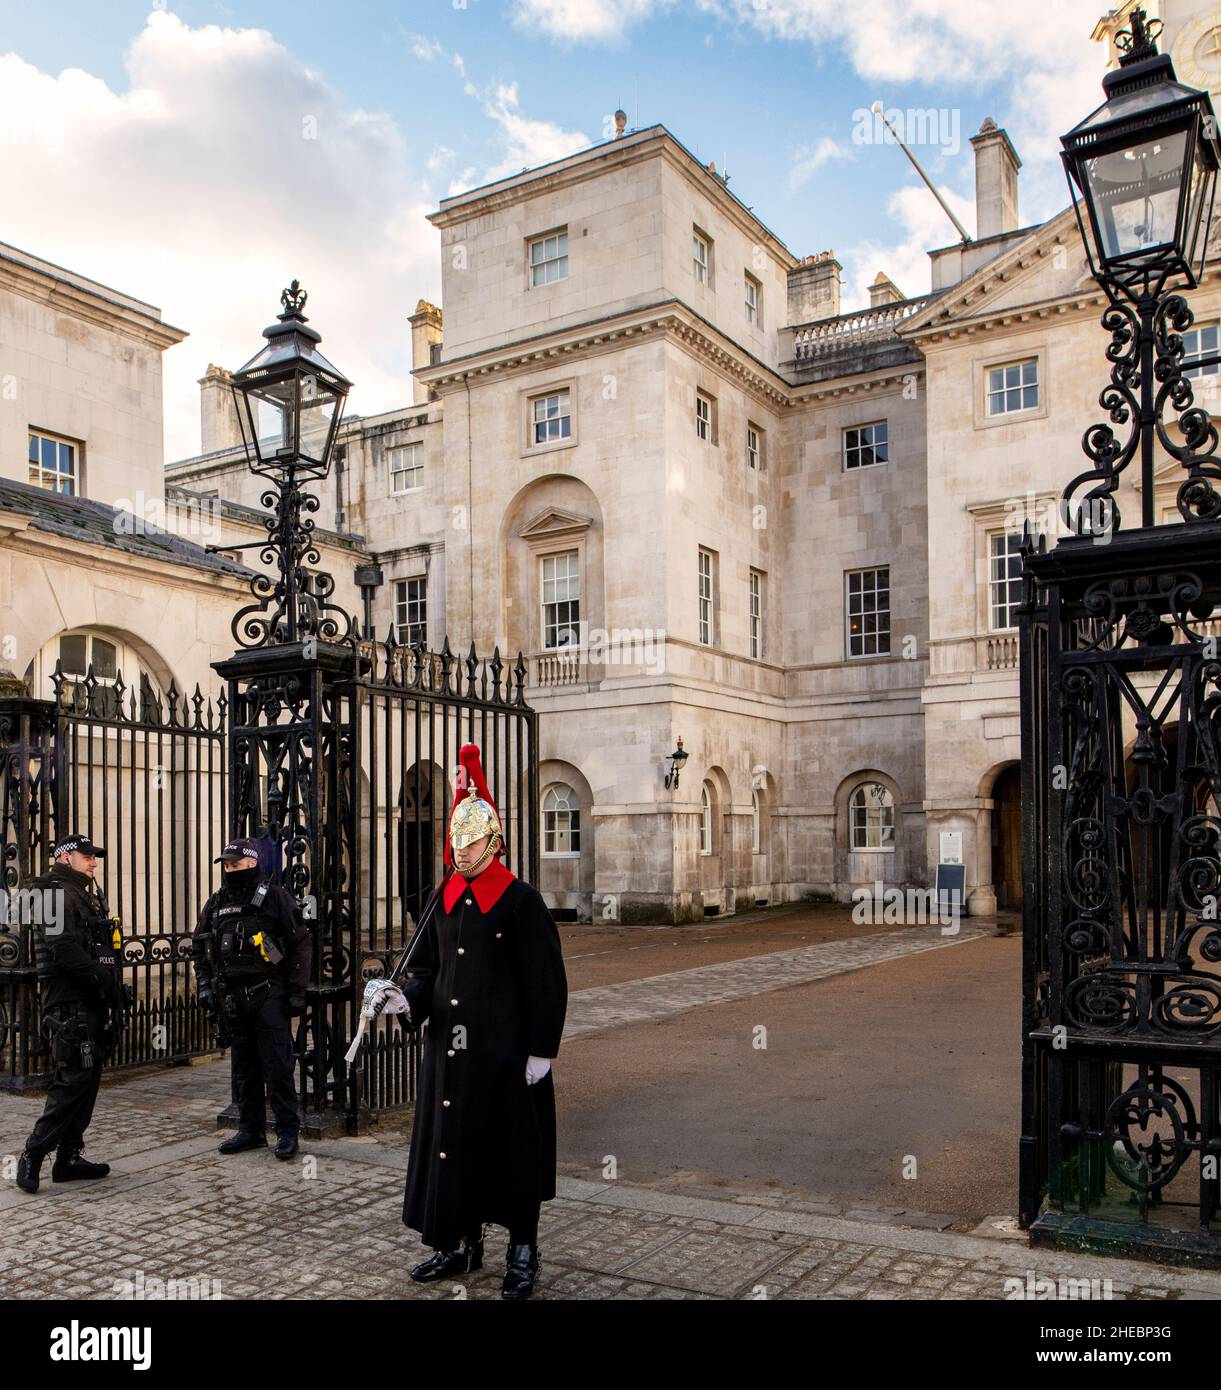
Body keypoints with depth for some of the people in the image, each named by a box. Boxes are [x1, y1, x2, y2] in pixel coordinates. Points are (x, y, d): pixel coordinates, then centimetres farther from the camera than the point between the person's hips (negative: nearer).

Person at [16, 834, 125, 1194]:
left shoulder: (85, 896, 21)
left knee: (86, 1080, 11)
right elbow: (65, 950, -22)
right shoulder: (59, 894, -11)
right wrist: (107, 981, -21)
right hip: (70, 1004, -10)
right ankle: (32, 1156, -1)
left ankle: (69, 1157, 18)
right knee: (74, 1080, -9)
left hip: (89, 1003, 10)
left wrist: (112, 988, 12)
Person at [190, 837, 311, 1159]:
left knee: (277, 1066, -6)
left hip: (268, 996, -6)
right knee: (244, 1068, 13)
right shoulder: (216, 904, 13)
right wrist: (204, 985, 9)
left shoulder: (274, 897, -4)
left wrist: (297, 990, -9)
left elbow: (301, 943, -5)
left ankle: (288, 1132, 1)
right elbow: (199, 947, 22)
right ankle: (251, 1130, 22)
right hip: (232, 998, 6)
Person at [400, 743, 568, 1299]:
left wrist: (541, 1052, -11)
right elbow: (426, 968, 12)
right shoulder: (443, 900, 6)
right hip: (449, 1050, 5)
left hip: (506, 1053, -5)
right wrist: (406, 1000, -9)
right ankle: (464, 1243, 30)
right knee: (454, 1144, 12)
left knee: (512, 1149, 6)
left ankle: (523, 1252, 23)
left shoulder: (521, 900, -10)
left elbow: (546, 982, -9)